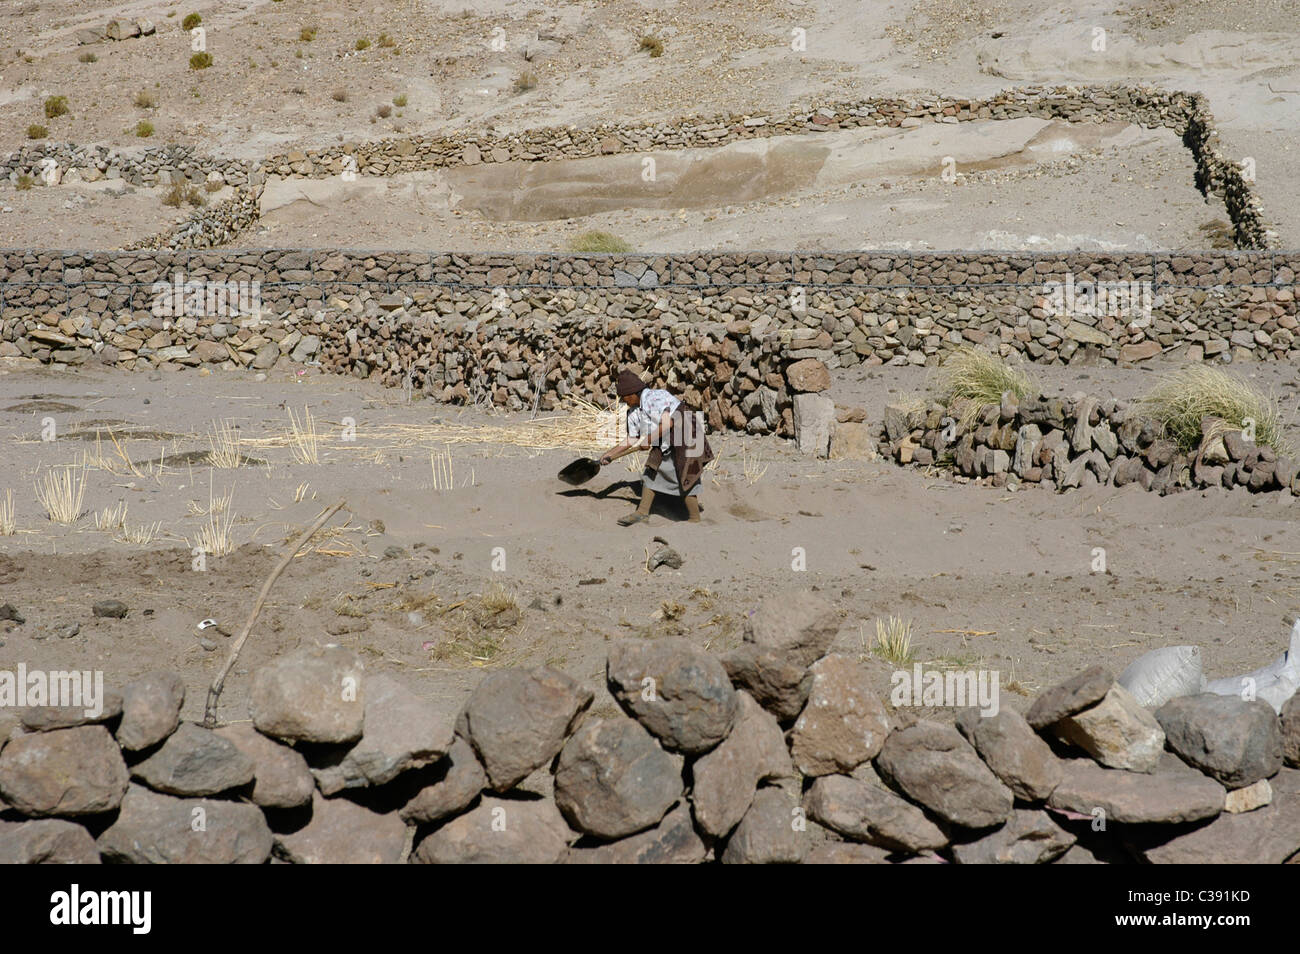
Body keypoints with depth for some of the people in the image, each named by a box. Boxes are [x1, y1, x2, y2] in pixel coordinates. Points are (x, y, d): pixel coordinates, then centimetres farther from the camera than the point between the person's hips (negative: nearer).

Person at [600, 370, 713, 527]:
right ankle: (642, 513, 10)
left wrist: (648, 439, -19)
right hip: (666, 445, 9)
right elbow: (632, 441, 13)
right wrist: (611, 455, 11)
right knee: (651, 472, 6)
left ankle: (695, 520, 0)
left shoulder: (654, 397, -20)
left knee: (685, 480, -8)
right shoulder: (634, 412, 7)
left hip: (687, 438, -9)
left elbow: (667, 423, -29)